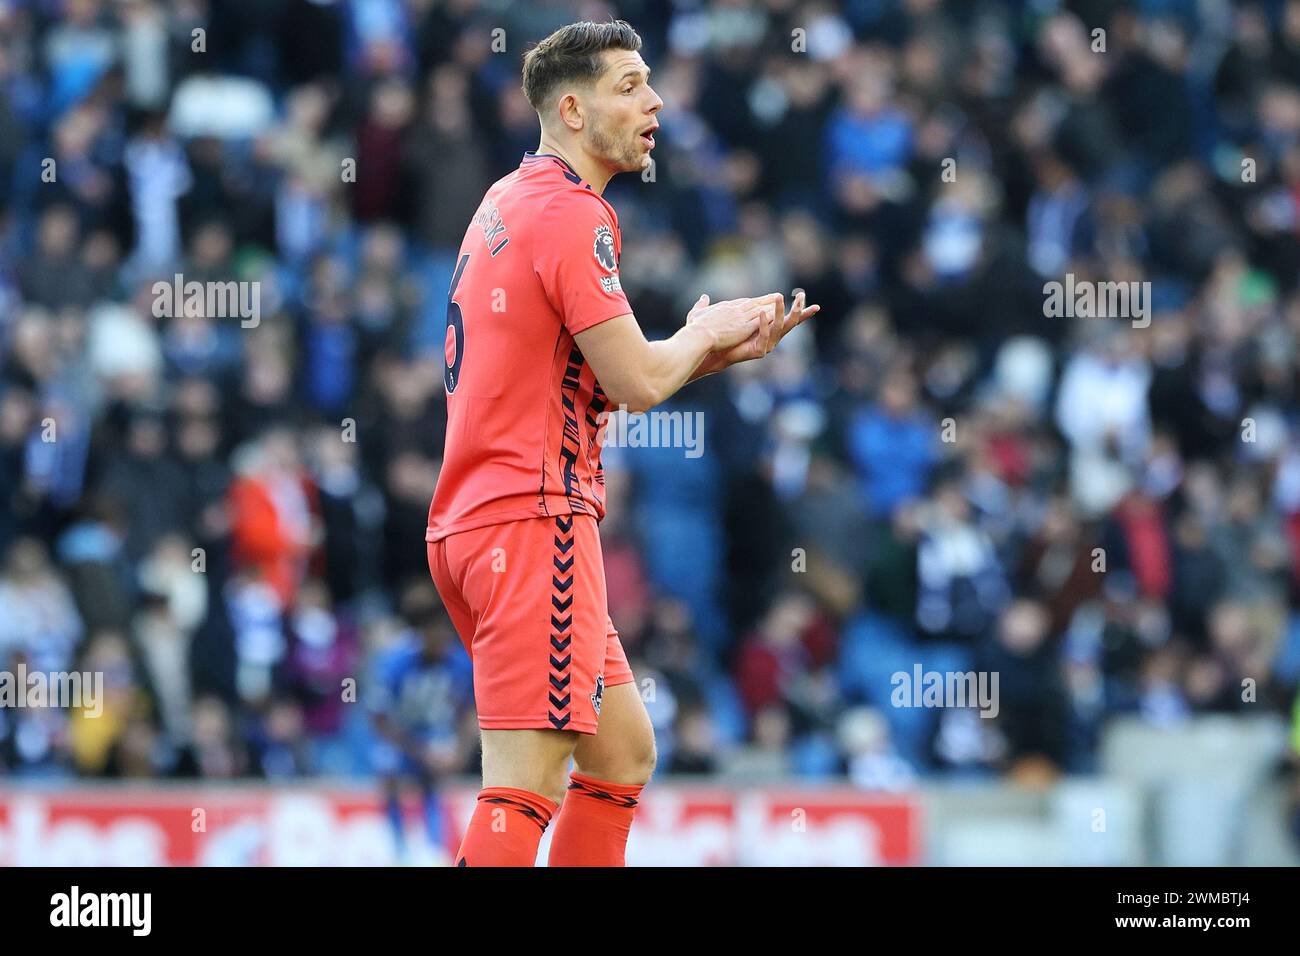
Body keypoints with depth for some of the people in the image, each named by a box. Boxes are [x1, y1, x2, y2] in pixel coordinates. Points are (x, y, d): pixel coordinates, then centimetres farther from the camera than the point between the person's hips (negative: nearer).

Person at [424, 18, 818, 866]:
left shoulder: (513, 201, 17)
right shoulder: (570, 213, -12)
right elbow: (638, 381, -16)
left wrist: (721, 350, 14)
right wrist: (704, 334, 4)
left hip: (477, 519, 10)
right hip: (537, 519, -10)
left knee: (624, 754, 16)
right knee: (526, 788, -14)